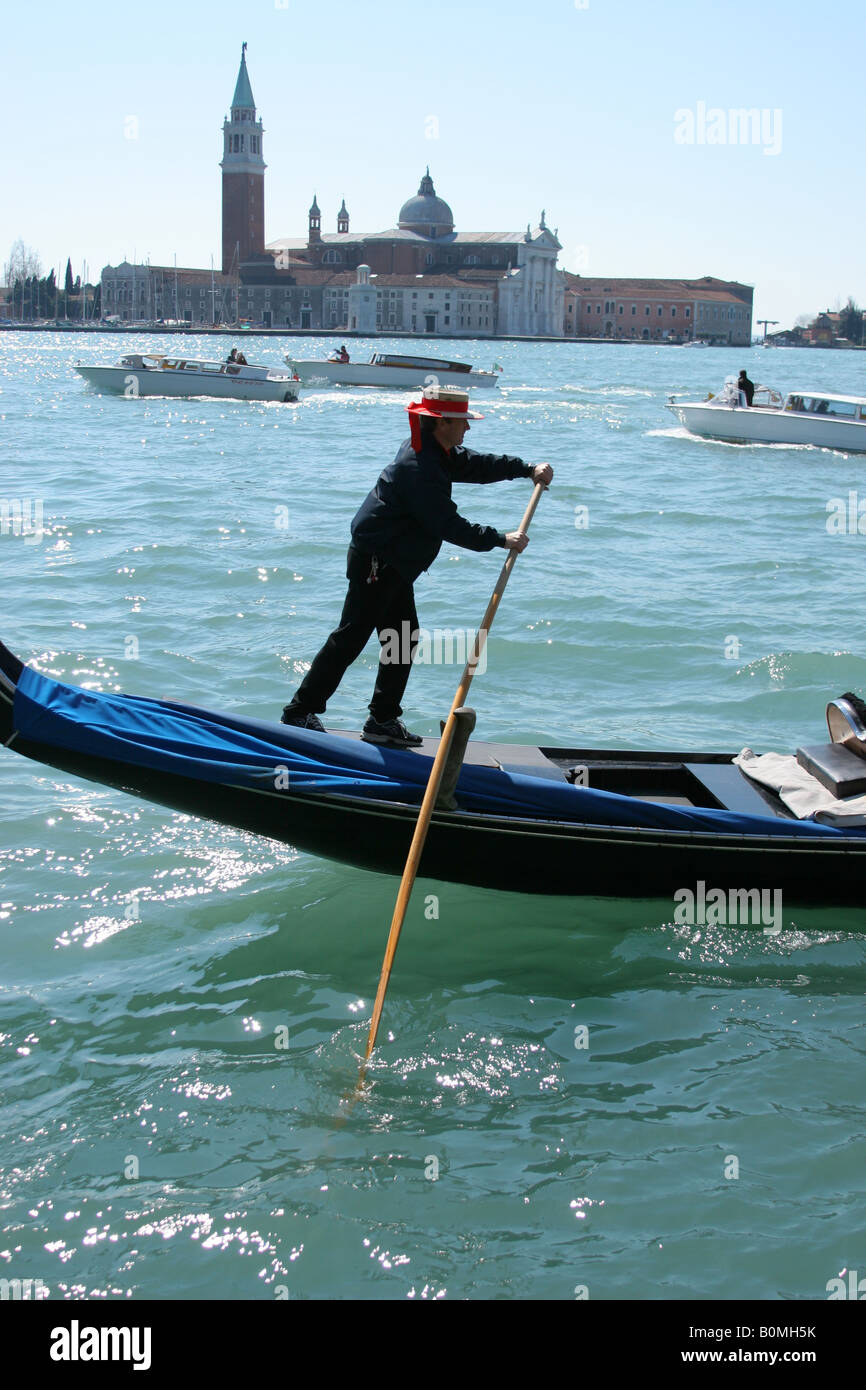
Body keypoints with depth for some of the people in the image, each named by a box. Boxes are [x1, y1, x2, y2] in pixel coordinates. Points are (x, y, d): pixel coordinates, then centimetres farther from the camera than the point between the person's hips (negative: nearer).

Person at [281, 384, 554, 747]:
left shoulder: (437, 453, 7)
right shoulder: (419, 467, -24)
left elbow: (476, 463, 15)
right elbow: (448, 525, -24)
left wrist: (528, 469, 3)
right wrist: (500, 539, -17)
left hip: (391, 563, 11)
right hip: (375, 562, -11)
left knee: (403, 636, 13)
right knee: (351, 637, -5)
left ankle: (383, 720, 19)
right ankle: (299, 711, 2)